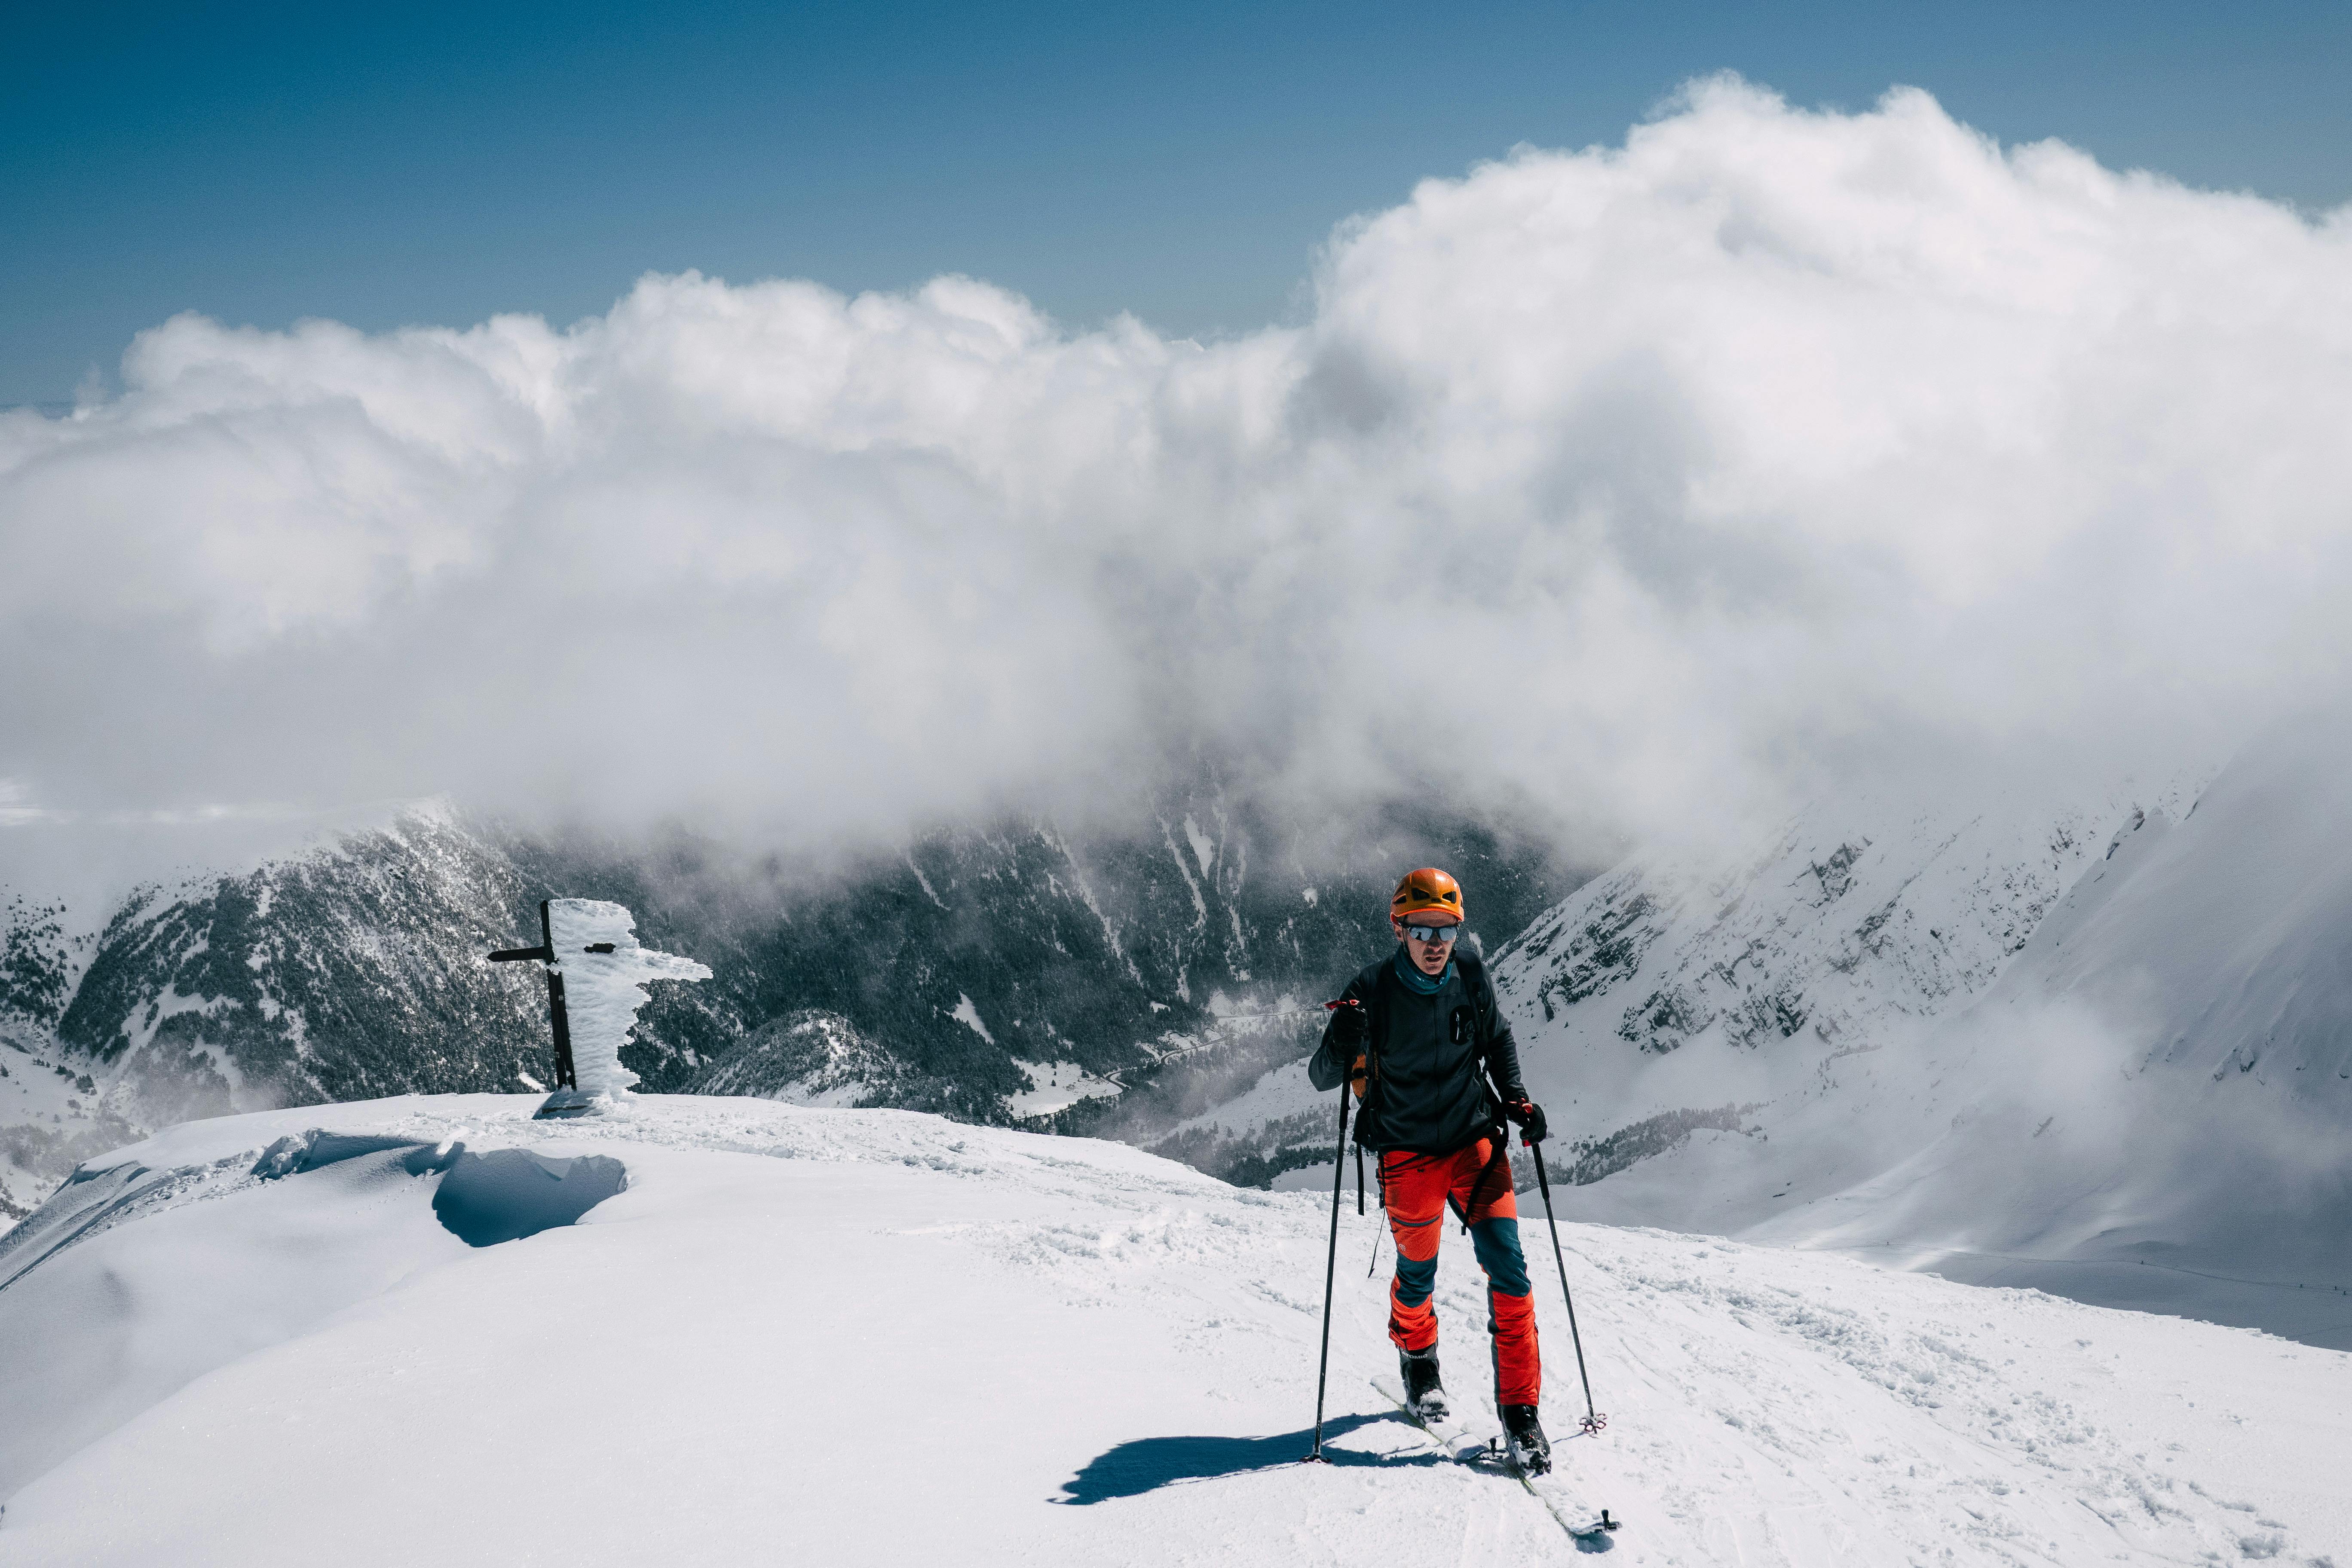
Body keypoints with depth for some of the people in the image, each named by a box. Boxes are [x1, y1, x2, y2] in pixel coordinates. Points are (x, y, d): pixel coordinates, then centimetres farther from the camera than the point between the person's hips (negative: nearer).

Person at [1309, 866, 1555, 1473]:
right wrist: (1343, 1044, -33)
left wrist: (1517, 1100, 1)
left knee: (1507, 1265, -10)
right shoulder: (1373, 992, -13)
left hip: (1476, 1142, 2)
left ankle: (1519, 1408, -4)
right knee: (1417, 1271, 14)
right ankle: (1418, 1359, 46)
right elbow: (1322, 1077, -12)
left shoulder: (1471, 978, -5)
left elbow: (1498, 1041, 14)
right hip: (1410, 1155, -1)